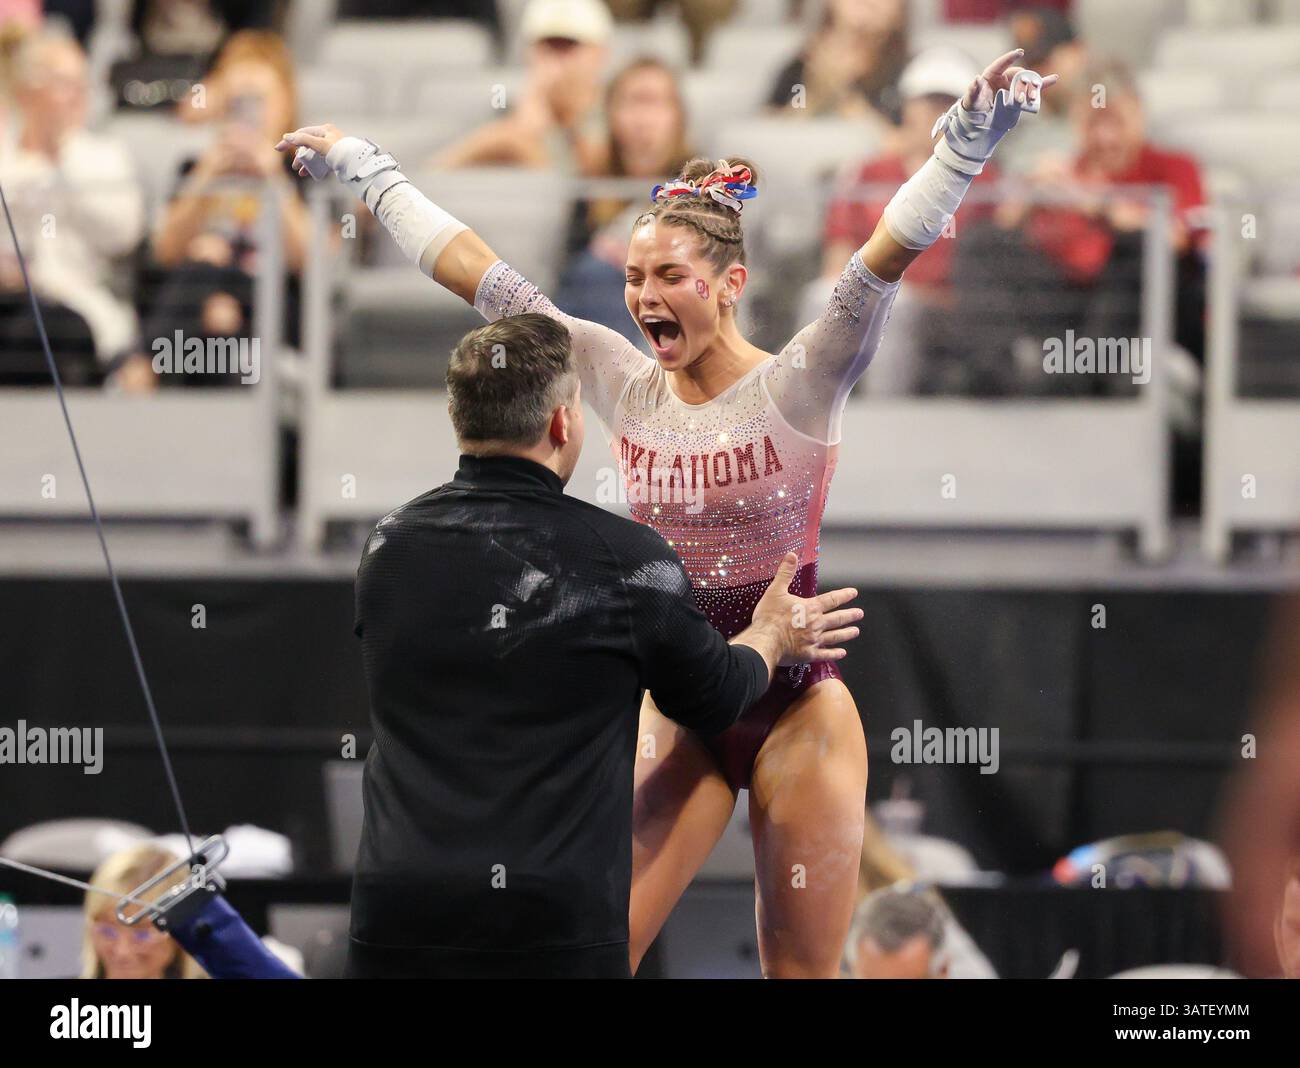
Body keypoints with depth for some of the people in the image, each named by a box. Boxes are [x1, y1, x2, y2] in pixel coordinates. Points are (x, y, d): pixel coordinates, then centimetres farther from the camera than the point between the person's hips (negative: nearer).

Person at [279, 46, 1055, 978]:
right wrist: (361, 167, 6)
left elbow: (891, 252, -23)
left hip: (796, 713, -3)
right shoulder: (624, 386, 1)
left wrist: (974, 131, -36)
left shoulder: (798, 390, -10)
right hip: (677, 715, 3)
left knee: (802, 971, 4)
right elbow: (476, 272, 4)